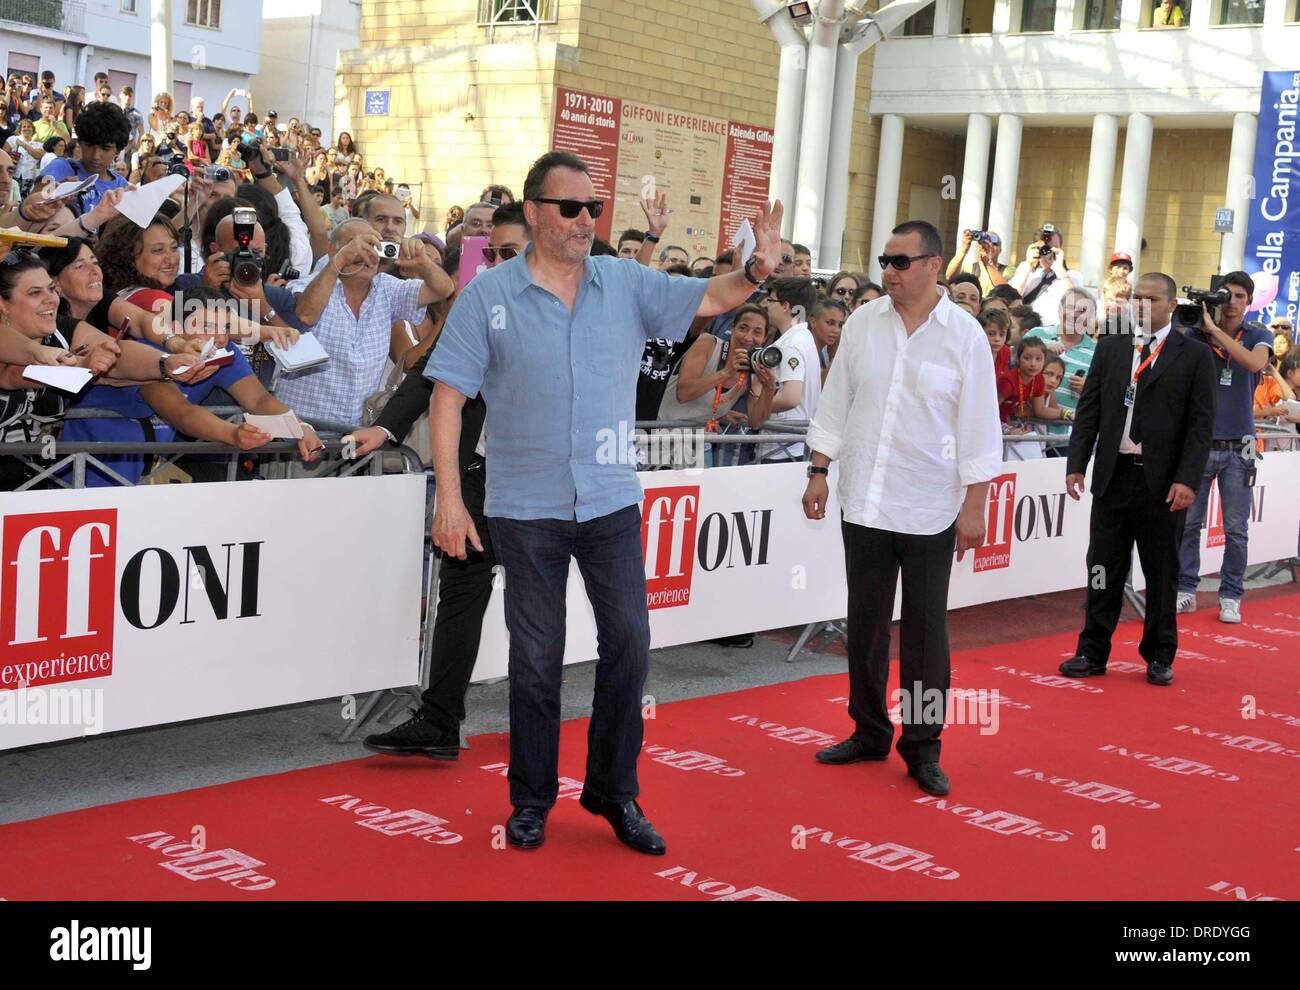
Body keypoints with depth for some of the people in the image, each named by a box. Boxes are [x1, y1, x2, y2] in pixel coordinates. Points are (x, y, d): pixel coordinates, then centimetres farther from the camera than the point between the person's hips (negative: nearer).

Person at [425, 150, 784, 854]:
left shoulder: (627, 284, 3)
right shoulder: (489, 295, -4)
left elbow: (708, 299, 0)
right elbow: (448, 396, -5)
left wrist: (756, 273, -23)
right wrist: (449, 499, -11)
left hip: (612, 503, 2)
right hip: (527, 509, -2)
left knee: (629, 644, 4)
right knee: (537, 657, 8)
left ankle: (614, 792, 22)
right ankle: (531, 799, 25)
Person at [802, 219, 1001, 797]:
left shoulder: (964, 335, -5)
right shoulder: (863, 322, 4)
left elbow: (978, 427, -5)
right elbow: (836, 404, 10)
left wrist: (974, 508, -7)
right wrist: (819, 473, 6)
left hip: (930, 509, -3)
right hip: (864, 503, 3)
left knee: (925, 630, 3)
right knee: (865, 624, 11)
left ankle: (922, 749, 13)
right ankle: (869, 733, 25)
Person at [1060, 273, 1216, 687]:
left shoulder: (1195, 355, 0)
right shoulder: (1110, 347, 9)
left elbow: (1201, 423, -4)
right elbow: (1088, 410, 8)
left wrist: (1188, 479, -13)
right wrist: (1076, 465, 0)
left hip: (1163, 482, -2)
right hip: (1113, 476, 2)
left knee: (1162, 572, 8)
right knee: (1104, 569, 6)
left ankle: (1159, 657, 20)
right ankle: (1093, 652, 15)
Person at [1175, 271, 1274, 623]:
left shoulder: (1259, 335, 1)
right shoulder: (1195, 334, 1)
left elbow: (1255, 363, -21)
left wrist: (1213, 328, -24)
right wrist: (1189, 323, -19)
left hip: (1237, 447, 0)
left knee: (1236, 529, 4)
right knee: (1188, 523, 3)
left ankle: (1231, 597, 14)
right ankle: (1185, 590, 14)